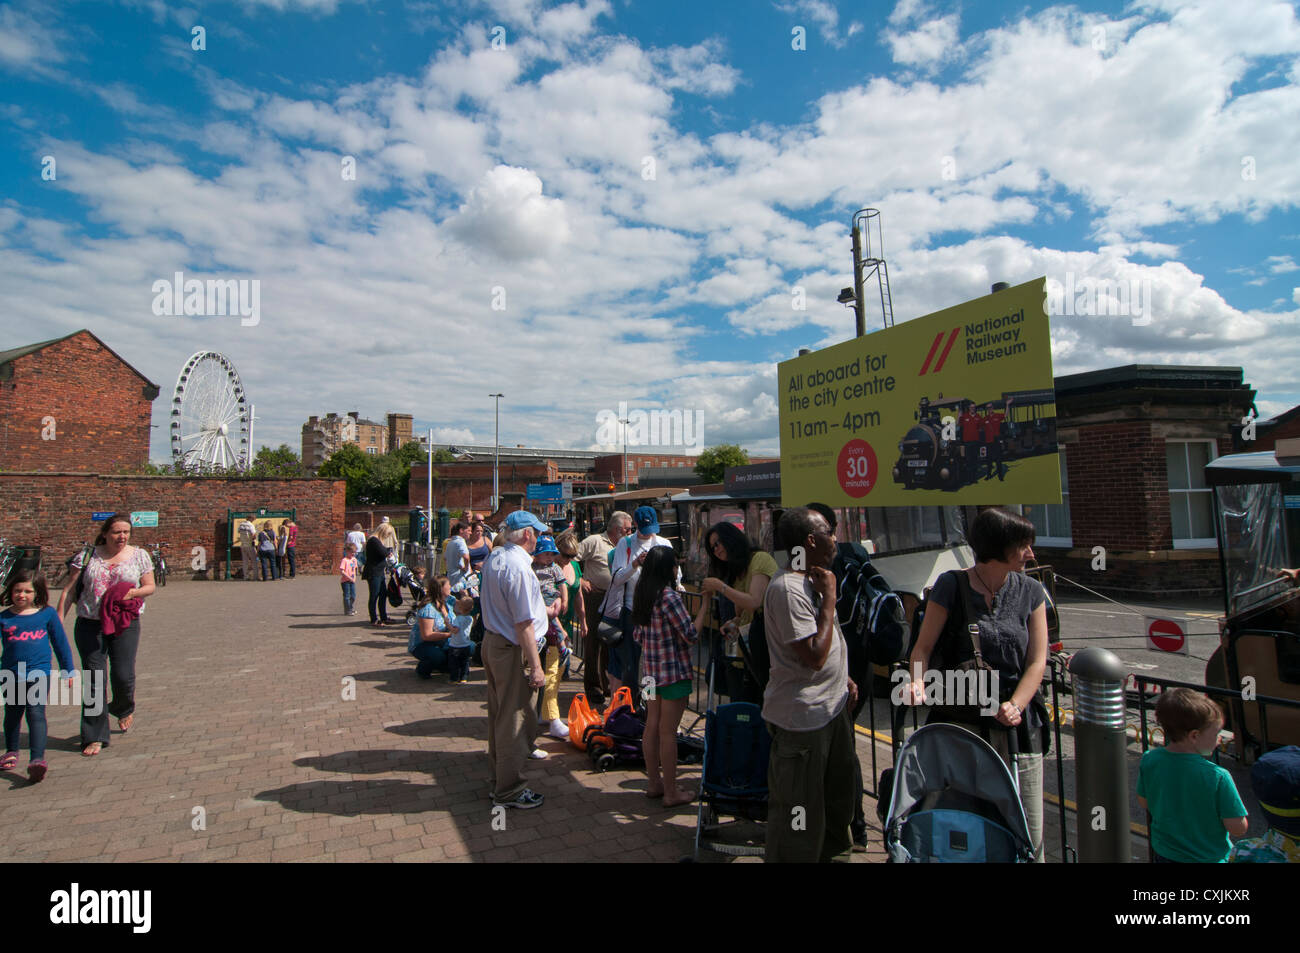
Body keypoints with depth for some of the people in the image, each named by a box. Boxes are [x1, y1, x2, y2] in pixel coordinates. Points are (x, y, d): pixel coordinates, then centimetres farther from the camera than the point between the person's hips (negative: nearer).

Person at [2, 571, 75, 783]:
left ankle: (38, 758, -19)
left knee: (35, 712, -14)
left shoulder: (47, 614, 1)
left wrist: (67, 670, 12)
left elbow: (60, 643, 9)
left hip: (39, 673, -3)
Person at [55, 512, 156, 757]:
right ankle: (95, 737, 9)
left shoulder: (139, 555, 4)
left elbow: (150, 587, 6)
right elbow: (69, 590, 5)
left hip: (125, 625, 0)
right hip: (89, 625, 1)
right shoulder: (87, 556, 4)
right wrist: (59, 619, -1)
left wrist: (132, 593, -14)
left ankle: (124, 709, 31)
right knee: (94, 680, -1)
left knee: (123, 675, -5)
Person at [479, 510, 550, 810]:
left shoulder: (493, 558, 5)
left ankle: (500, 779, 35)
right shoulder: (519, 568, -23)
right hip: (512, 650, -9)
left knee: (499, 715, 20)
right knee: (515, 720, 4)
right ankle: (508, 791, 17)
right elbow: (524, 624, -24)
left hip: (491, 641, 10)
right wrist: (536, 666, -20)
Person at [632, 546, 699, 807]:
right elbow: (691, 635, -19)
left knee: (652, 727, 15)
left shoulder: (640, 595, 6)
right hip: (674, 670, -8)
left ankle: (654, 783, 27)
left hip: (651, 669, 8)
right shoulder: (669, 597, -20)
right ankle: (671, 792, 11)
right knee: (668, 731, 0)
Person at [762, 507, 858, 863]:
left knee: (837, 796, 26)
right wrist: (829, 599, -21)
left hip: (831, 707, 11)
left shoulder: (811, 580, 10)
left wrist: (844, 679, 15)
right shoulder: (788, 588, -24)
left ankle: (833, 851, 46)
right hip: (803, 717, -11)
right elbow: (815, 656, -27)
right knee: (799, 811, 2)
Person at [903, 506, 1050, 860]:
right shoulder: (952, 585, -2)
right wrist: (917, 682, -21)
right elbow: (924, 646, -2)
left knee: (1027, 830, 3)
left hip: (1016, 725, 2)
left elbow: (1037, 661, 2)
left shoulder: (1030, 592, 6)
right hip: (961, 722, -2)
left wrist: (1016, 705, -13)